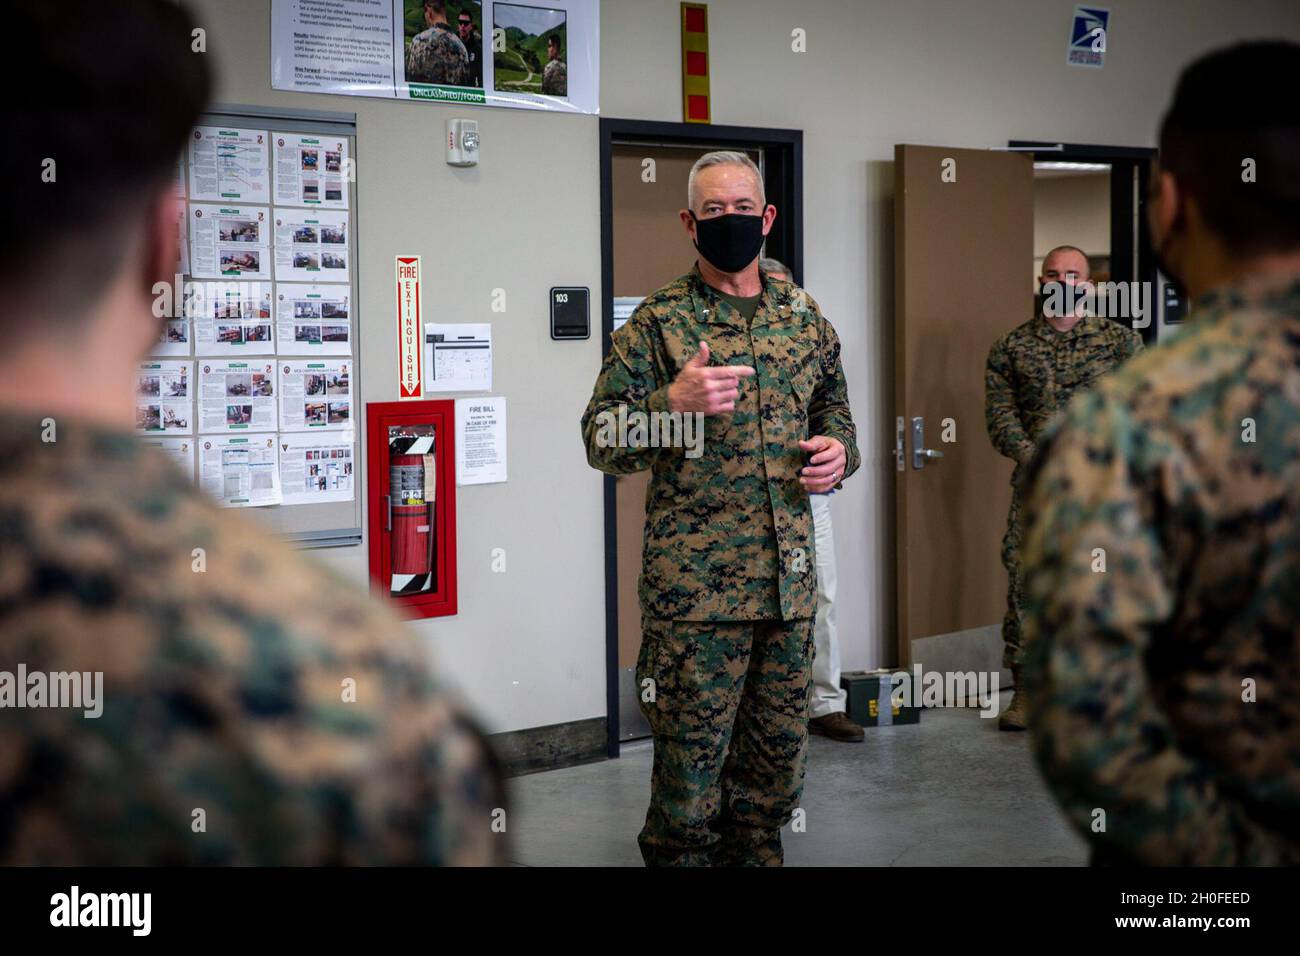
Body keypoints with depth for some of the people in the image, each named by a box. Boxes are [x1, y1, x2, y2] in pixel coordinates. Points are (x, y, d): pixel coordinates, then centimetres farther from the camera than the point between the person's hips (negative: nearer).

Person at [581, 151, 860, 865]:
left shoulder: (804, 317, 12)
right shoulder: (657, 322, -3)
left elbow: (835, 411, 24)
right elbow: (601, 439, -7)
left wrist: (839, 451, 1)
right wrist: (675, 402, -24)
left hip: (789, 577, 5)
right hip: (695, 584, -5)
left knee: (777, 754, 13)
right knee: (692, 752, 0)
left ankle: (756, 853, 30)